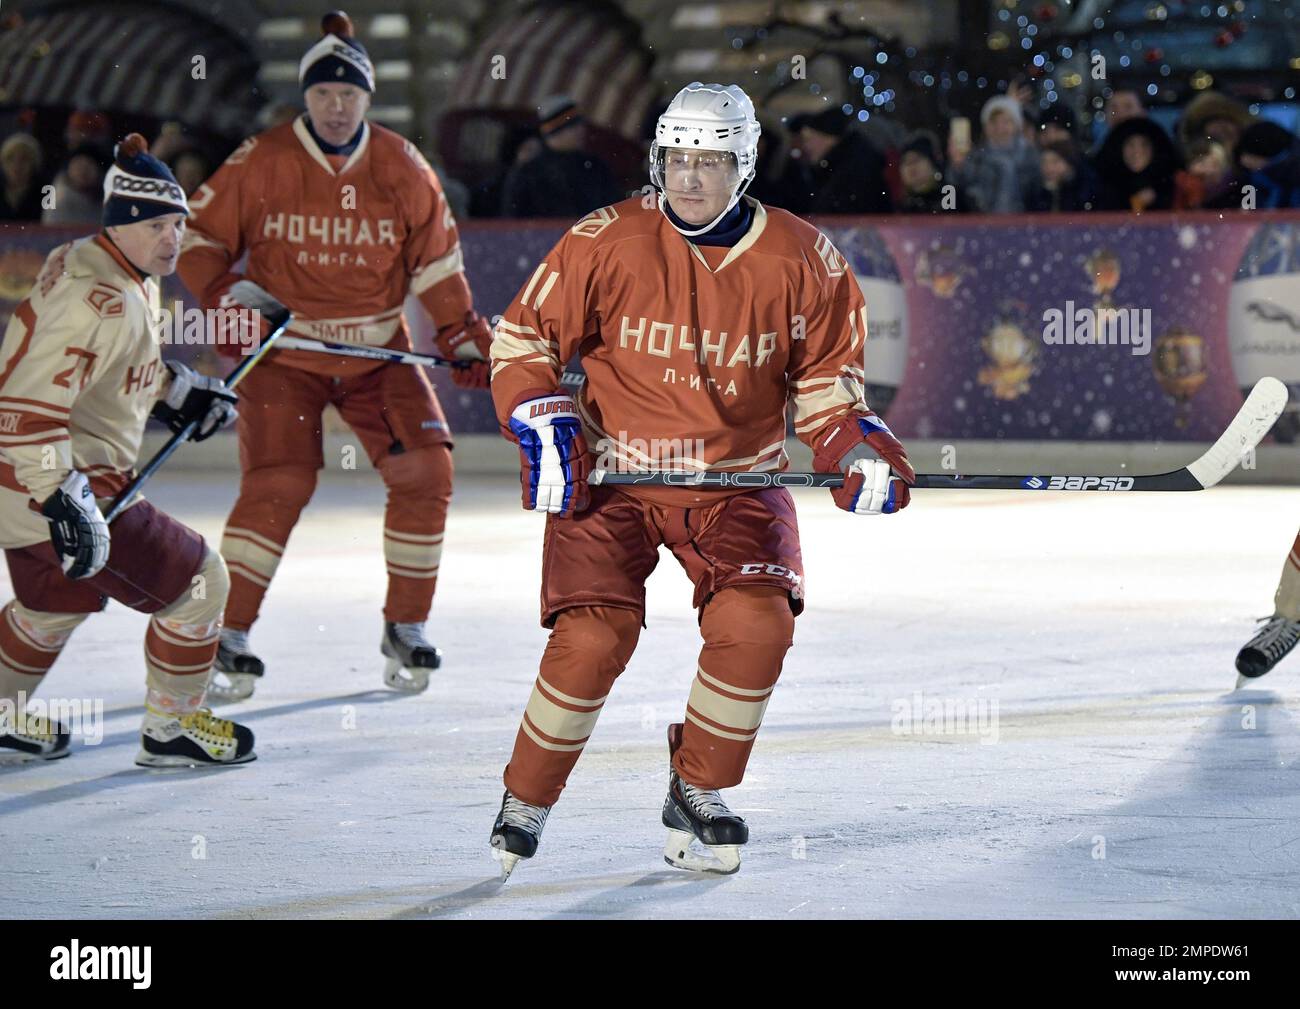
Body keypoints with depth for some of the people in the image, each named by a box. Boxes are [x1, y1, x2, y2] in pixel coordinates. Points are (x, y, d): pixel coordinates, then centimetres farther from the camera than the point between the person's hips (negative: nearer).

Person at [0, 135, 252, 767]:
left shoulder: (132, 280, 7)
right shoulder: (99, 303, -26)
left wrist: (175, 390, 25)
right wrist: (65, 499, -33)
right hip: (56, 484, -11)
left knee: (56, 601, 32)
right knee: (197, 584, -1)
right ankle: (170, 731, 14)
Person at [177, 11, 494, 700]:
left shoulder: (401, 168, -1)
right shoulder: (261, 163, -8)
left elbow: (436, 259, 9)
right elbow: (200, 237, 0)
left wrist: (463, 335, 4)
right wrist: (226, 300, -14)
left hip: (379, 352, 3)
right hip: (283, 351, -3)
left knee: (424, 470, -9)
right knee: (277, 483, -16)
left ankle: (405, 628, 7)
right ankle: (227, 637, -5)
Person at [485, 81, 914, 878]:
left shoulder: (802, 262, -4)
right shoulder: (606, 243, -9)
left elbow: (824, 378, 8)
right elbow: (524, 339, 1)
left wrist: (855, 443, -9)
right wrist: (541, 425, -13)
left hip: (736, 483, 2)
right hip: (607, 477, -2)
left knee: (756, 623, -20)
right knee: (592, 638, -18)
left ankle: (699, 794, 6)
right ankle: (525, 802, 7)